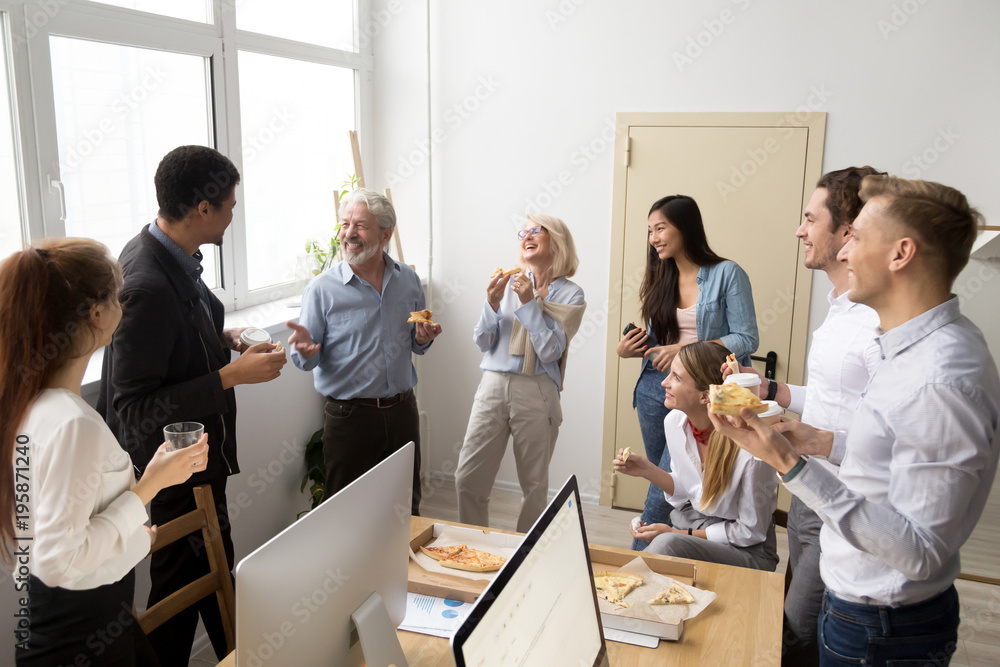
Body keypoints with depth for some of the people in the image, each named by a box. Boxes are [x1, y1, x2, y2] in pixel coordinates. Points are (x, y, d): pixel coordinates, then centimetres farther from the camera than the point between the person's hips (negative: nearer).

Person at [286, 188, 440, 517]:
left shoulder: (408, 280, 3)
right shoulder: (322, 289, -8)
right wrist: (305, 351, -27)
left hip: (402, 412, 3)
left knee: (407, 511, 17)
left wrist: (423, 338, -7)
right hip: (349, 415, -3)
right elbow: (308, 360, -5)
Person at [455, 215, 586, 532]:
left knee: (534, 485, 9)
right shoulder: (509, 283, 8)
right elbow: (483, 342, 7)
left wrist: (529, 302, -13)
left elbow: (550, 350, -10)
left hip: (536, 393, -2)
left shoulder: (570, 295, 1)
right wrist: (492, 304, -9)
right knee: (468, 480, 0)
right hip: (494, 386, 2)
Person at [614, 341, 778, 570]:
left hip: (747, 551, -4)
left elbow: (750, 532, -14)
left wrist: (681, 534, -15)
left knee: (667, 545, -32)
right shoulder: (674, 421, -6)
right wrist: (647, 470, -7)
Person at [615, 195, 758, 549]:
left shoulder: (727, 274, -7)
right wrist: (627, 348, -1)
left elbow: (747, 339, -11)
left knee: (663, 489, -7)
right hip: (654, 387, 6)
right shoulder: (660, 278, 13)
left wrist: (686, 350, -19)